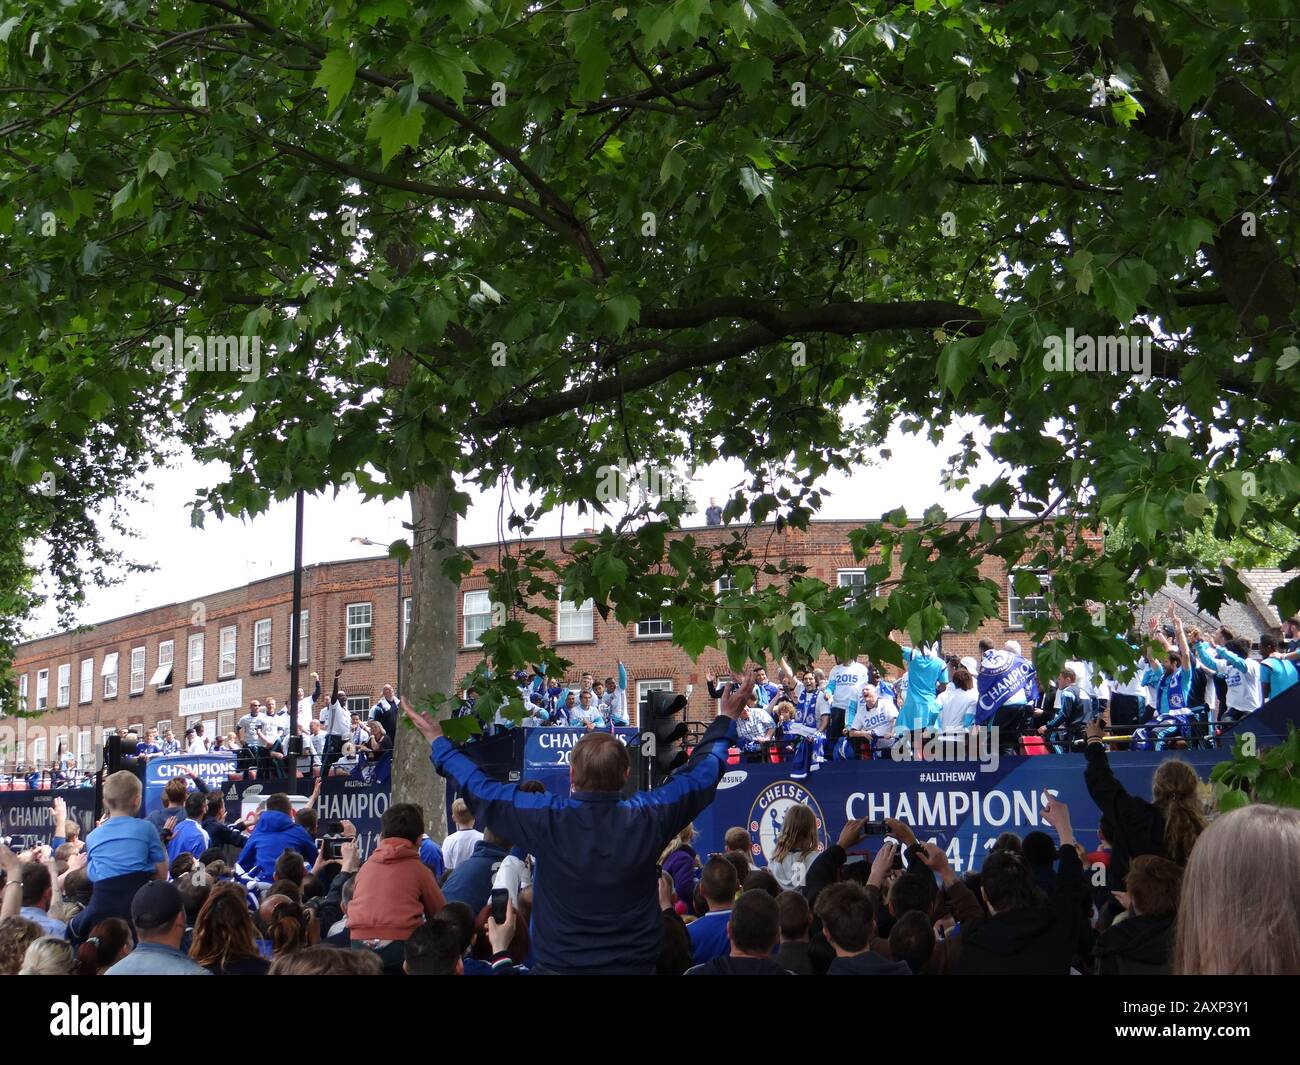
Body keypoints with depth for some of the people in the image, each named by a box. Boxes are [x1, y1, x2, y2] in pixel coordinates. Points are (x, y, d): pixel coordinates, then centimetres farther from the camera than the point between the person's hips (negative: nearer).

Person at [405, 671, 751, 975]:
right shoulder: (646, 819, -13)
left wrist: (437, 742, 14)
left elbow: (479, 788, -2)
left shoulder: (547, 820, -17)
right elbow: (701, 773, 4)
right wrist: (727, 719, 20)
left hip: (559, 964, -1)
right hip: (635, 964, 1)